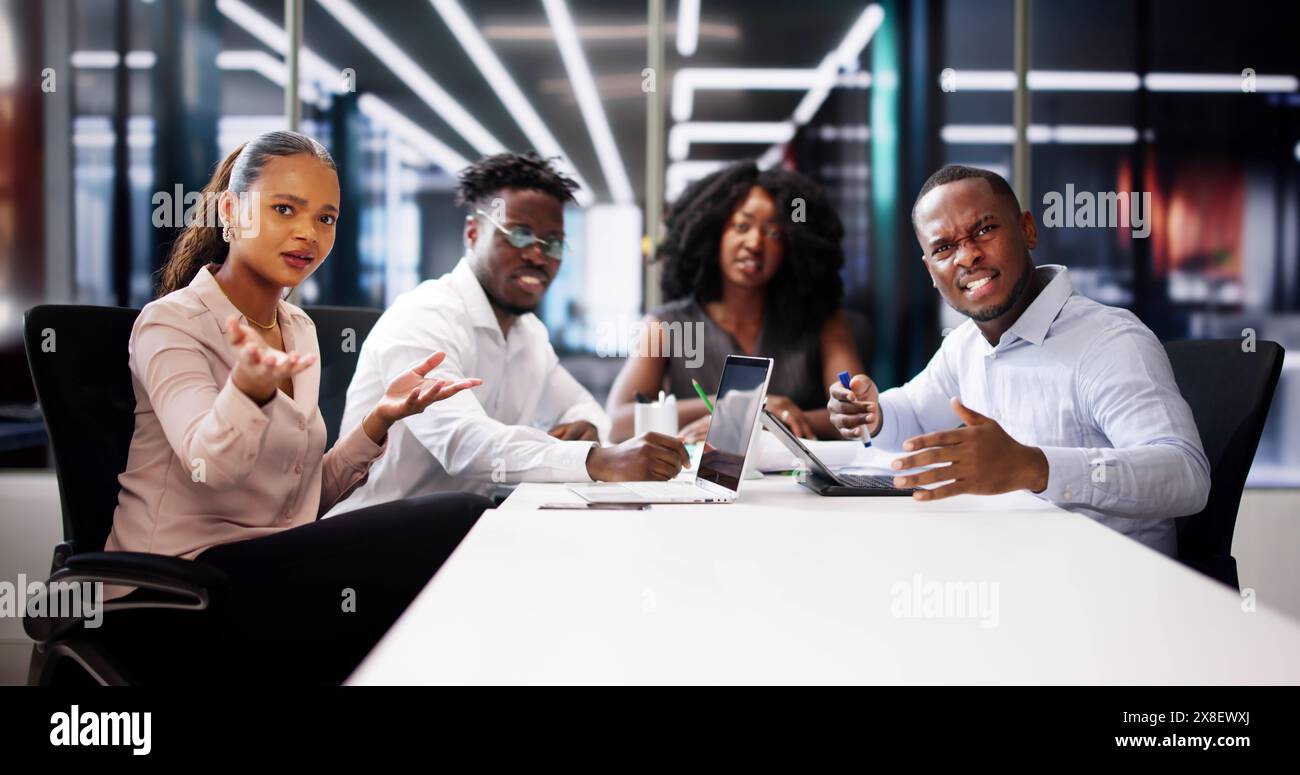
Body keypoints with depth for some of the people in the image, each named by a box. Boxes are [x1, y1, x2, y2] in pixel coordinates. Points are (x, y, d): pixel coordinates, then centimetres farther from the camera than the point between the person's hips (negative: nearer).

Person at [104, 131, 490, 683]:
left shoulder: (300, 330, 13)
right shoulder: (171, 323, -8)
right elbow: (210, 467, -26)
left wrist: (380, 417, -3)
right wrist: (250, 386, -47)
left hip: (274, 567, 7)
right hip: (190, 588, -7)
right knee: (458, 525, -22)